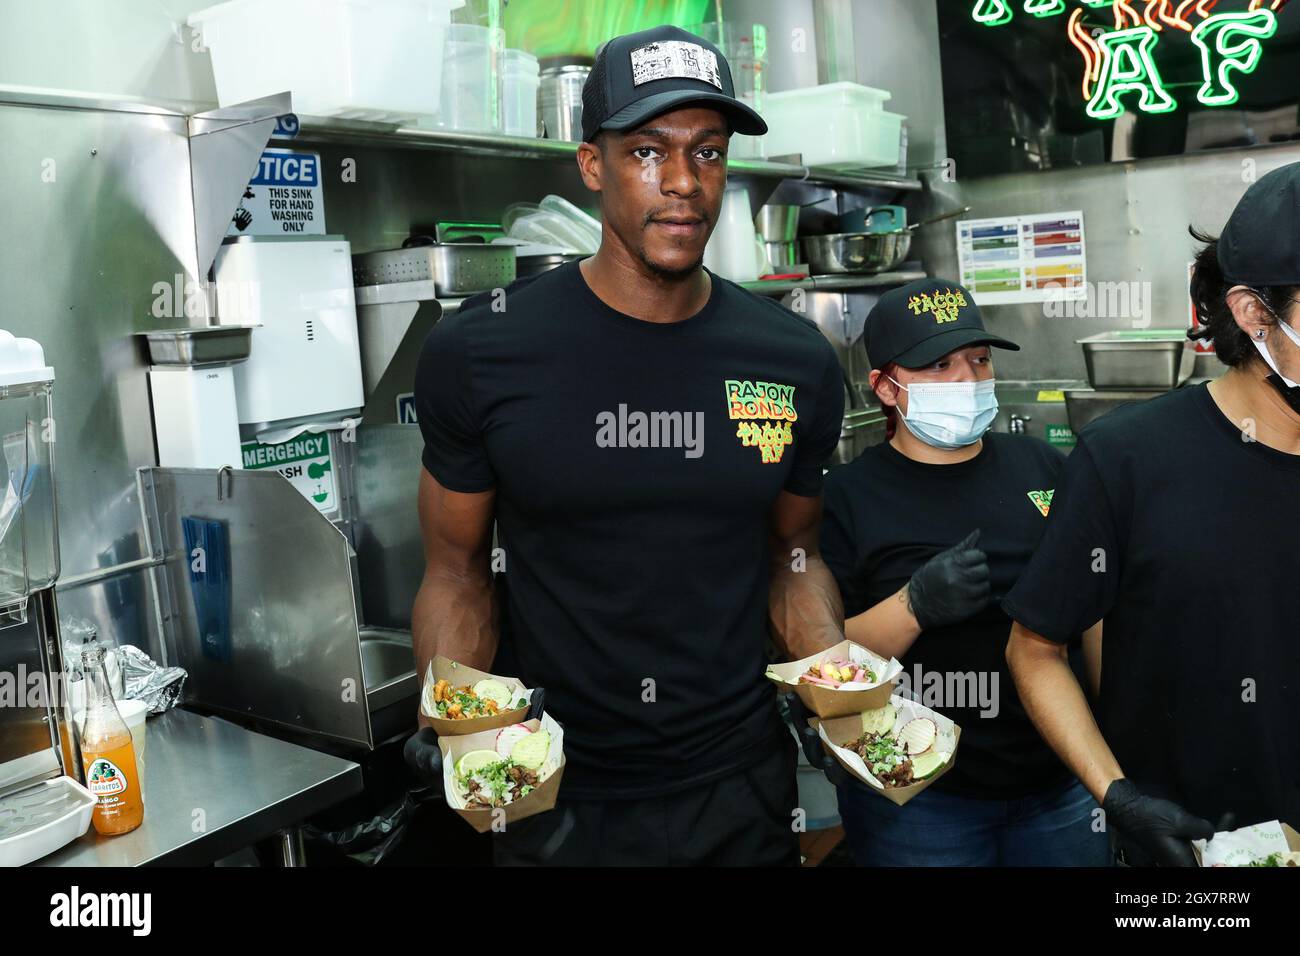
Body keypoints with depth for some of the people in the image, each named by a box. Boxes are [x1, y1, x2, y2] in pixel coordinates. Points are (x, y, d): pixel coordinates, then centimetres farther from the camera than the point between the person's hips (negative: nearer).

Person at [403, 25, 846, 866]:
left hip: (743, 792, 3)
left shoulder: (796, 363, -4)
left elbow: (793, 554, 8)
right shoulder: (479, 353, -12)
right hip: (555, 797, -2)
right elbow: (457, 570, -2)